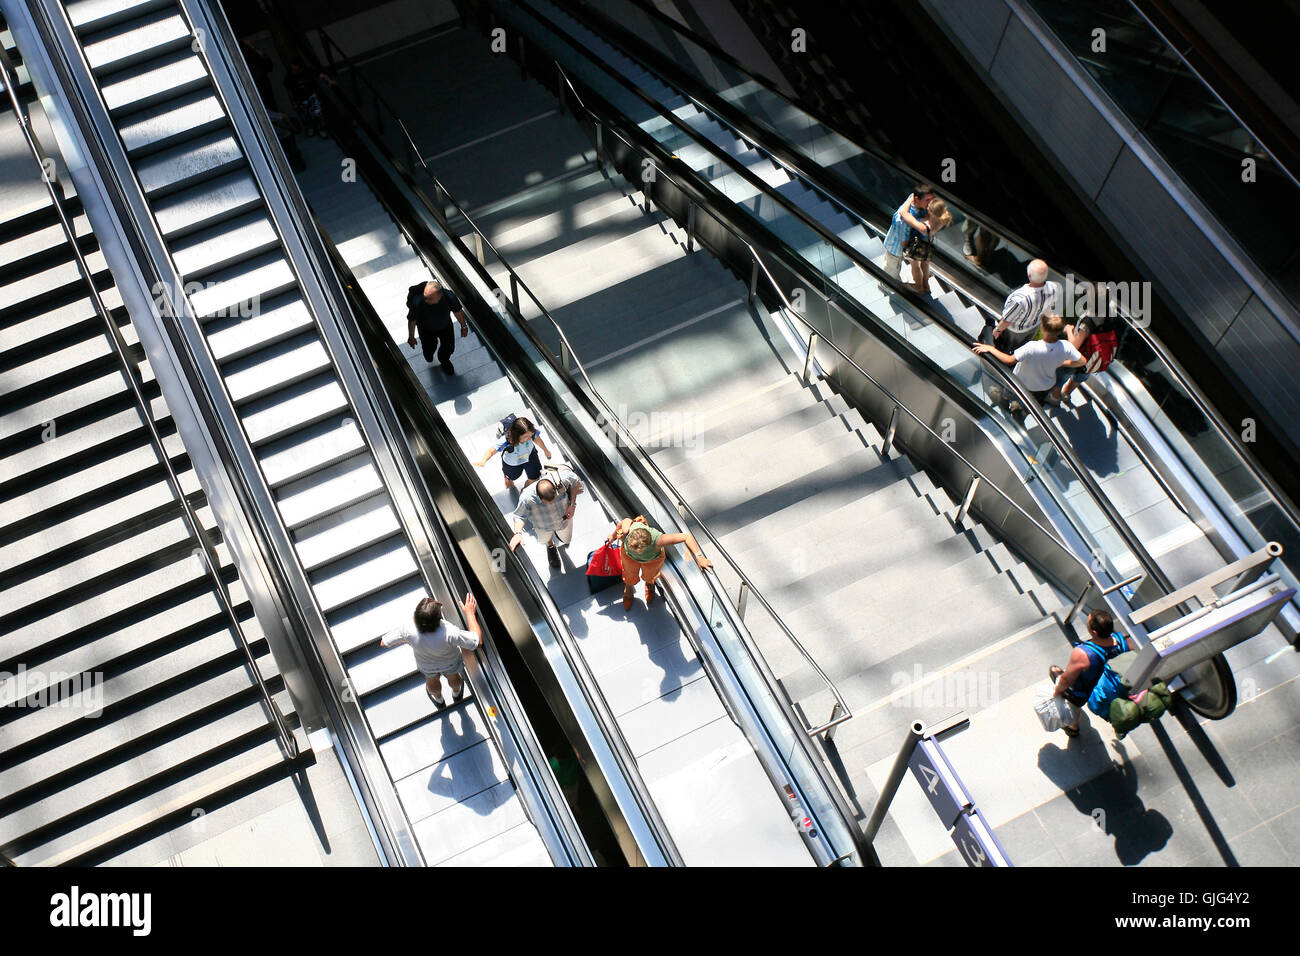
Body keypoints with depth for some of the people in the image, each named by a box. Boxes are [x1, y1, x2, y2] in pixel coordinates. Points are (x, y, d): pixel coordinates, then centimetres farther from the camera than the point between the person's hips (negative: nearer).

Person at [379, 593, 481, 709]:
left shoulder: (409, 630, -41)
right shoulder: (449, 634, -48)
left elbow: (384, 643, -24)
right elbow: (477, 641, -33)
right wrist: (470, 612, -25)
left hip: (427, 666, 1)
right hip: (451, 663, -1)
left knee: (432, 681, 37)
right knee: (453, 678, 36)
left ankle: (439, 701, 68)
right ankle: (456, 695, 69)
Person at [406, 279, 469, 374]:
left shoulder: (450, 297, -39)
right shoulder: (417, 302, -43)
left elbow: (458, 312, -15)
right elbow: (412, 320, -22)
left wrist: (464, 326, 2)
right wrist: (411, 337, -6)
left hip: (445, 326, 2)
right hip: (426, 329, -2)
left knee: (449, 348, 21)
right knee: (428, 348, 19)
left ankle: (444, 361, 58)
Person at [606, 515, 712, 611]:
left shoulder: (656, 540, -51)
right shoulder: (627, 528, -46)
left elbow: (687, 536, -48)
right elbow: (622, 522, -19)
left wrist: (699, 557, -57)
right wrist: (613, 535, 2)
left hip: (653, 559, -1)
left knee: (649, 576, 31)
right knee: (630, 577, 28)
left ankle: (650, 584, 70)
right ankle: (628, 590, 65)